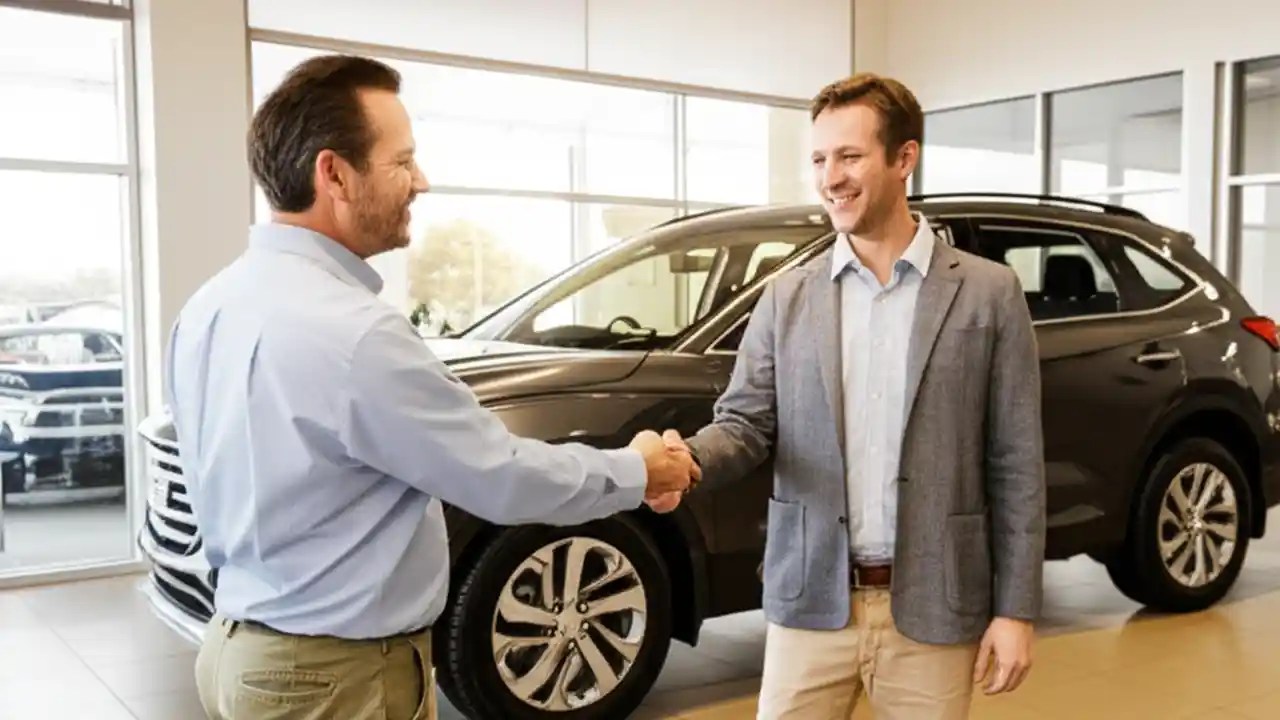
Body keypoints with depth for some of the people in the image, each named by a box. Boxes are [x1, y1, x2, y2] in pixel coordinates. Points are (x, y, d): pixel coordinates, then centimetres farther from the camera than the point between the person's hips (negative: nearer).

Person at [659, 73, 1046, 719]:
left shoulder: (989, 294, -2)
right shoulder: (787, 297, 4)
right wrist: (687, 458, -22)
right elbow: (745, 424, 1)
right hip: (810, 603, 2)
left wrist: (1016, 609, -3)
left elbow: (1016, 464, -2)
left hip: (931, 610, -1)